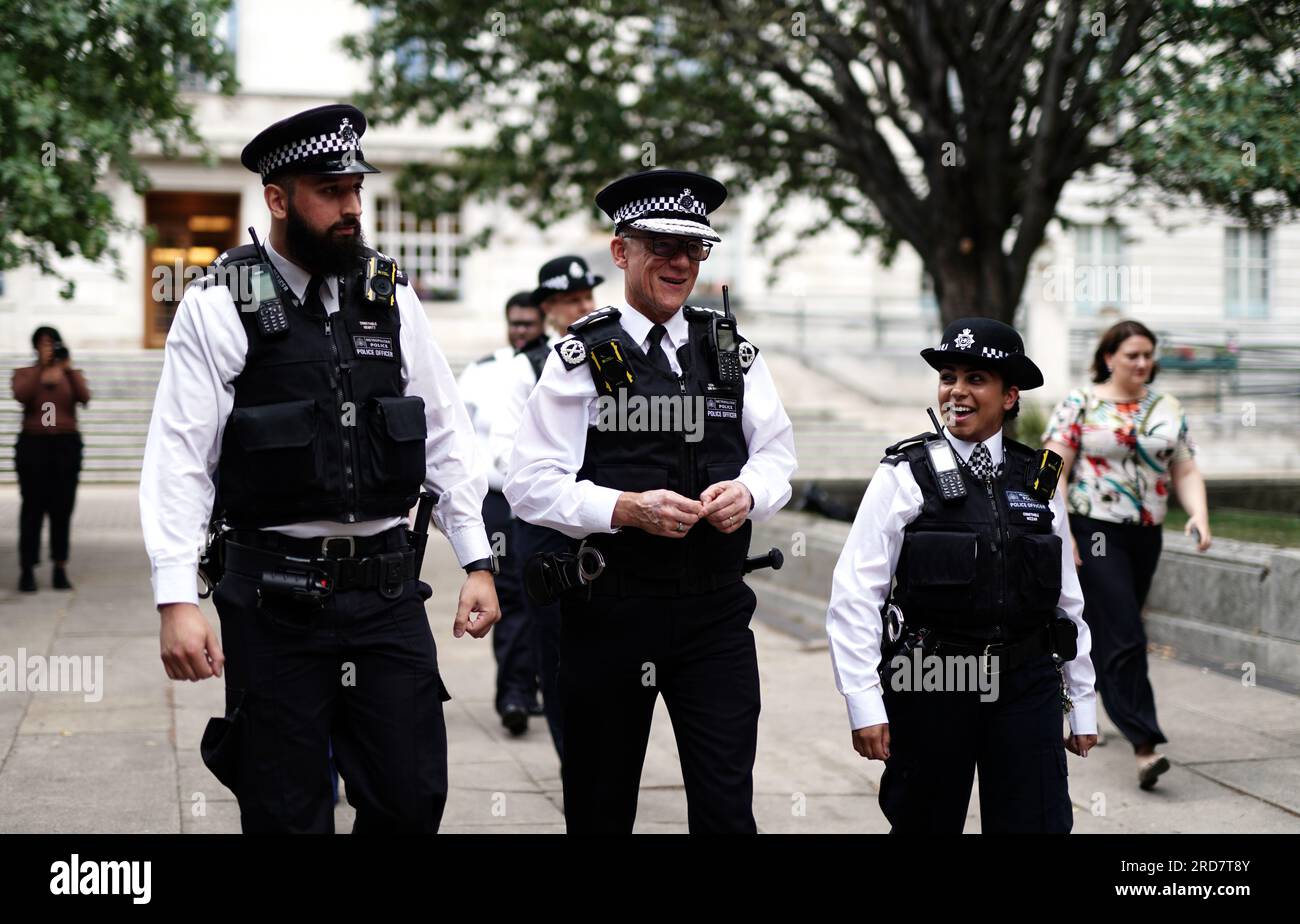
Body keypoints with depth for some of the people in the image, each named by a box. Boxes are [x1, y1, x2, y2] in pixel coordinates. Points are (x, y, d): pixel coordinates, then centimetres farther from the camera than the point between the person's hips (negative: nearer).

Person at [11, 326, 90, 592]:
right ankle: (27, 571, -4)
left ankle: (60, 570, 5)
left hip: (66, 444, 1)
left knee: (62, 508, 0)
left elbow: (84, 398, -8)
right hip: (33, 443, -1)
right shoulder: (24, 374, 9)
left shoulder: (72, 374, 13)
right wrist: (42, 366, -18)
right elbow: (21, 395, -13)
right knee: (32, 508, -5)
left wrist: (68, 369, -16)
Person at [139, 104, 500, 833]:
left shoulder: (392, 297, 7)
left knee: (413, 800, 4)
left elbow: (446, 436, 11)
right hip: (275, 599, -3)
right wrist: (176, 599, -16)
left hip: (388, 588, 3)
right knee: (287, 811, 6)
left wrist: (479, 561, 6)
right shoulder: (221, 306, -5)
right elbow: (180, 457, -8)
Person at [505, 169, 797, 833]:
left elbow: (775, 452, 13)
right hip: (609, 610, -2)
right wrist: (627, 508, -21)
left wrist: (747, 491, -10)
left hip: (717, 610, 2)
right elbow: (531, 484, -8)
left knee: (727, 805, -1)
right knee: (600, 807, 11)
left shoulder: (733, 353, 10)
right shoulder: (582, 357, -2)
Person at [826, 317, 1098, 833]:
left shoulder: (1038, 481, 8)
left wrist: (1082, 702, 14)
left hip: (1027, 689, 3)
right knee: (926, 825, 9)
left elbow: (1067, 598, 13)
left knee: (1039, 824, 0)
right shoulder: (906, 477, -4)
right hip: (930, 689, -2)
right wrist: (865, 706, -13)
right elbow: (853, 597, -8)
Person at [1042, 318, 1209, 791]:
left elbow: (1187, 472, 10)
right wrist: (1060, 530, -16)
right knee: (1124, 637, -13)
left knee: (1103, 629, 15)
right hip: (1094, 533, -5)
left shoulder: (1168, 409, 11)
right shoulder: (1080, 404, -3)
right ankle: (1144, 745, -16)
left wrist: (1199, 516, -9)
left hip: (1146, 536, 5)